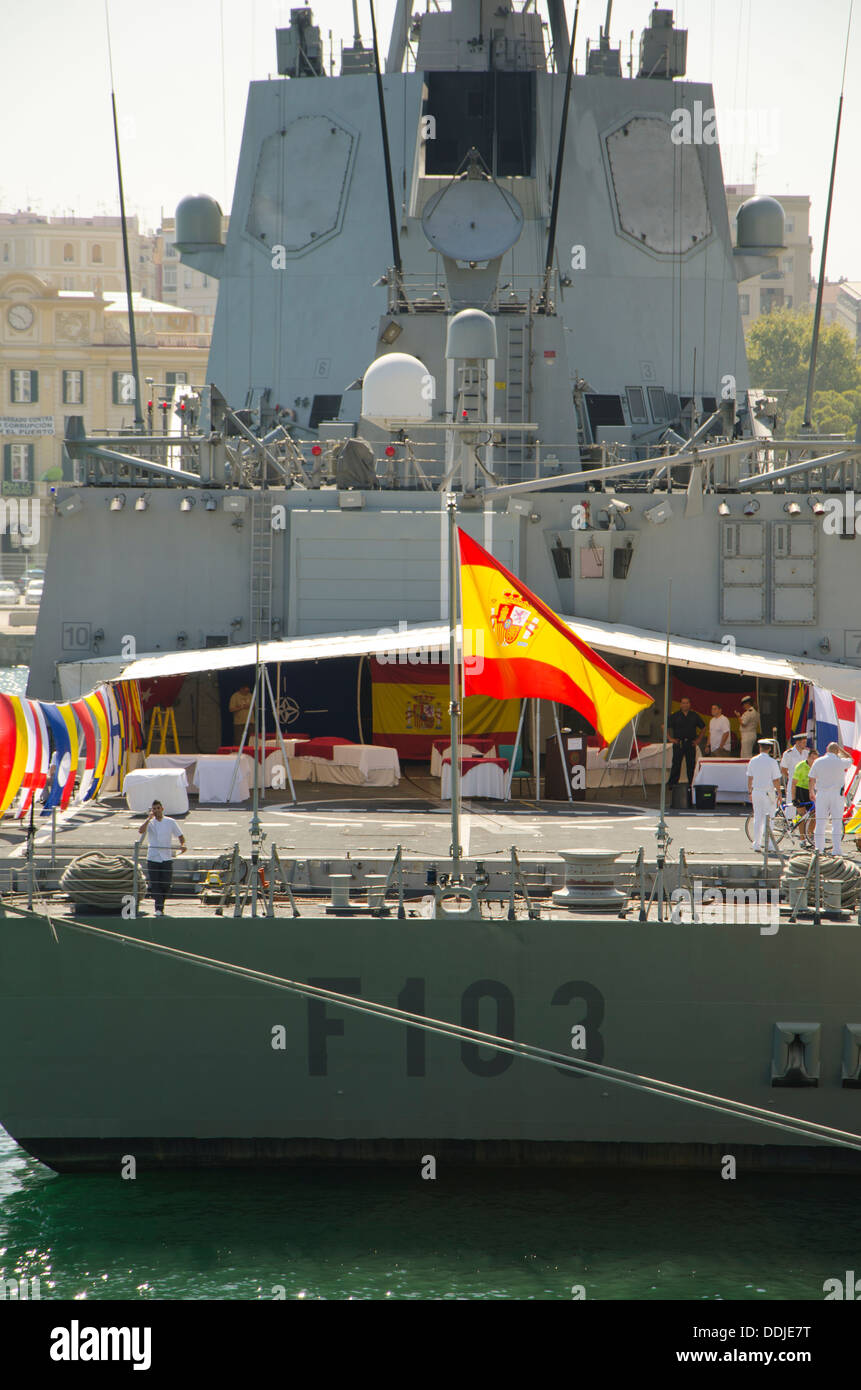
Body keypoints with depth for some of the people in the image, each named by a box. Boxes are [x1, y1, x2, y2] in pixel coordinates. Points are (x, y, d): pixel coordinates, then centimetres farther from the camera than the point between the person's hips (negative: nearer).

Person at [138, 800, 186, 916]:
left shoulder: (170, 822, 6)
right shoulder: (150, 823, 4)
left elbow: (180, 835, 11)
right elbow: (141, 830, -16)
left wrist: (182, 845, -8)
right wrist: (149, 818, -16)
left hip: (167, 858, 0)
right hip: (152, 858, 0)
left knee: (166, 885, 0)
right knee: (155, 885, -7)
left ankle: (160, 905, 21)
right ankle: (159, 908, -8)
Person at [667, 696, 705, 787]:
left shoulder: (694, 716, 8)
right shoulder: (675, 716, 2)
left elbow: (703, 727, 18)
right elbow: (664, 726, 6)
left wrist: (698, 739, 10)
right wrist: (670, 738, 0)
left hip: (690, 743, 2)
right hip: (678, 743, -2)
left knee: (691, 764, 2)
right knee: (676, 763, -4)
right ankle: (673, 782, 0)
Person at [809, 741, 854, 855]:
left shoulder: (818, 761, 1)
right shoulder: (841, 762, -4)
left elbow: (812, 779, 4)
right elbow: (850, 760, 18)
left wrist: (811, 792, 18)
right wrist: (841, 749, 21)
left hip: (821, 793, 2)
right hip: (837, 793, -2)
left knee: (820, 822, 6)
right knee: (837, 822, 1)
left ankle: (819, 848, 6)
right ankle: (836, 849, -3)